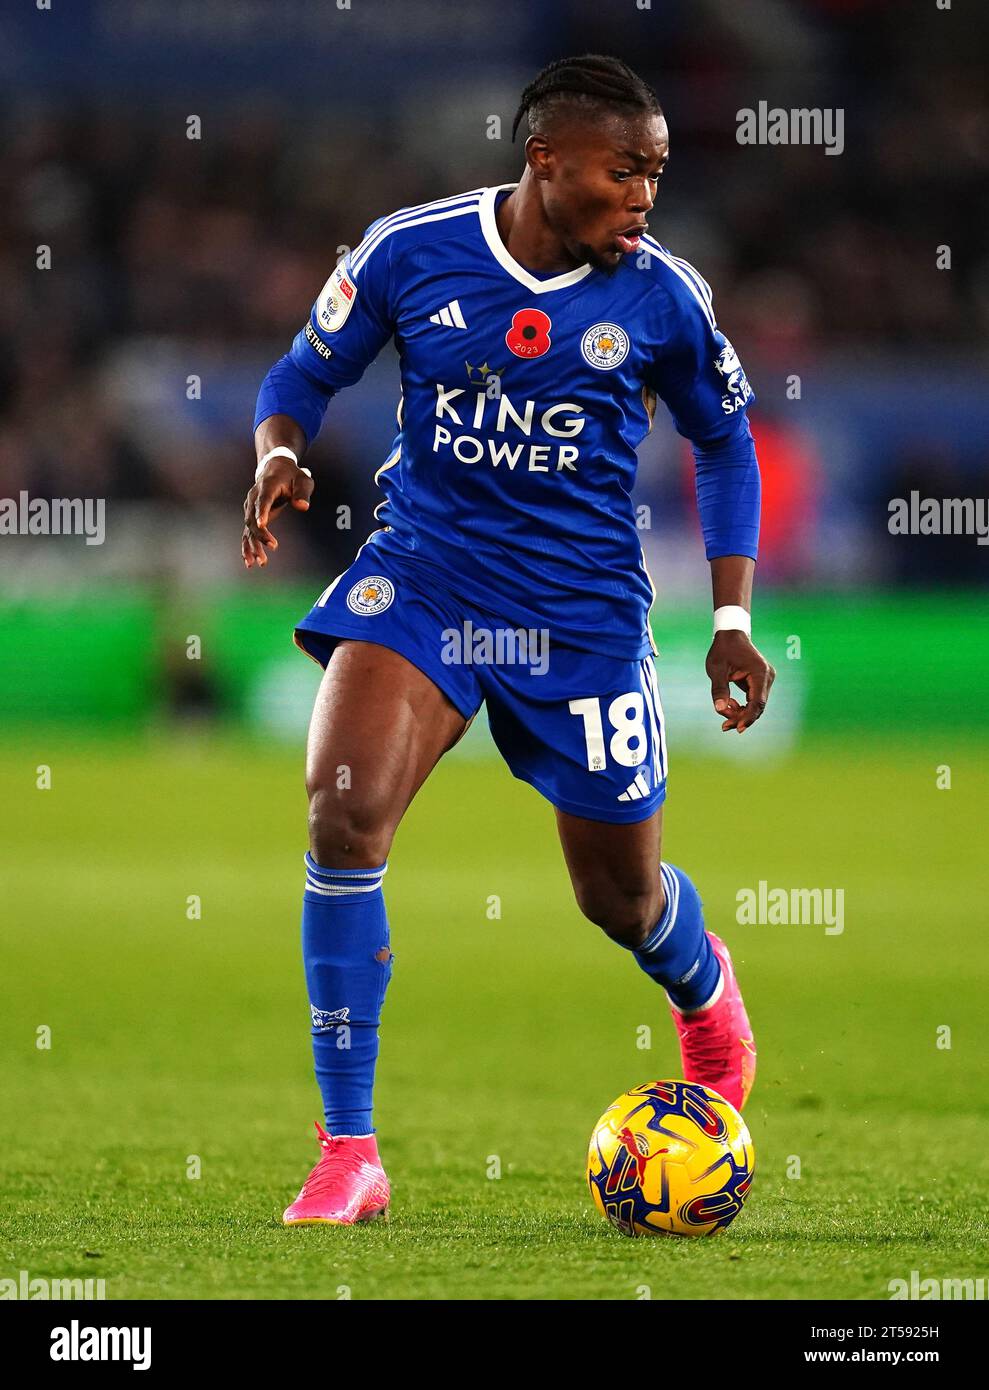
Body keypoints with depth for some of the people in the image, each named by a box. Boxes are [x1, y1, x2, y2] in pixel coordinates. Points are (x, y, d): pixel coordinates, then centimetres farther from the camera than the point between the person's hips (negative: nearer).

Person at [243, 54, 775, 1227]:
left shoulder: (661, 297, -7)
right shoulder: (410, 252, -9)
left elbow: (723, 441, 10)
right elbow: (304, 374, 5)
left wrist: (732, 622, 4)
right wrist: (278, 456, -18)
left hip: (583, 611, 1)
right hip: (420, 579, 0)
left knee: (619, 896, 11)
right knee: (342, 818, -24)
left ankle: (703, 986, 52)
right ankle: (348, 1154, -14)